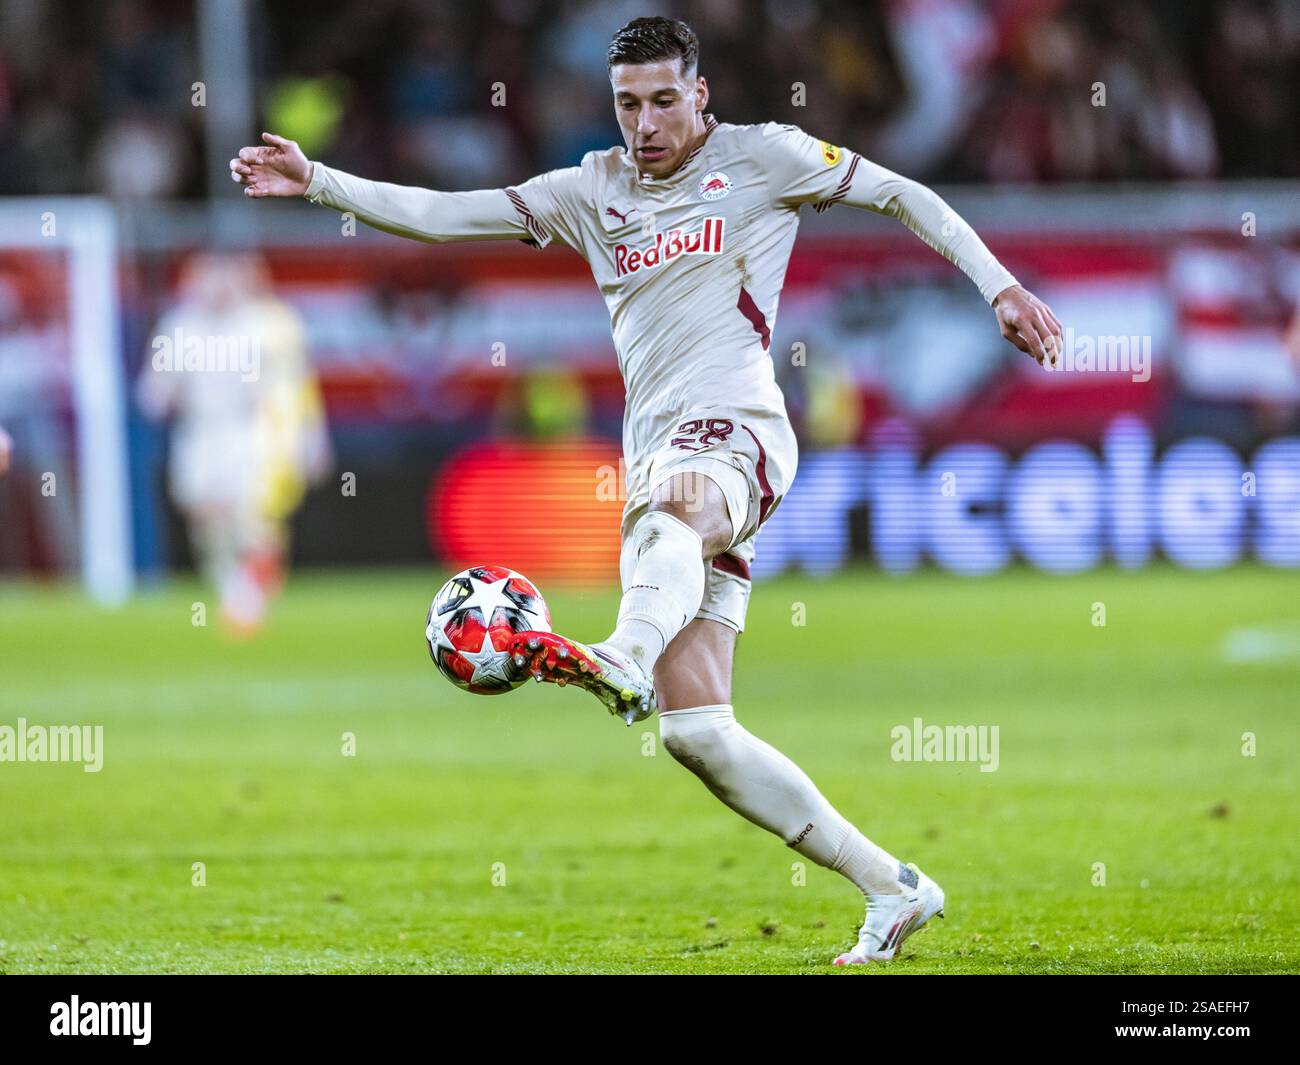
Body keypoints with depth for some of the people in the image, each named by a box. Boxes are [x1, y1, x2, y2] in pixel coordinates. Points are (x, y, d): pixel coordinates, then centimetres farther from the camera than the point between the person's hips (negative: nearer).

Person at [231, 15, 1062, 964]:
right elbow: (444, 215, 16)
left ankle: (624, 663, -77)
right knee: (695, 733, -4)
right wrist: (314, 182, 6)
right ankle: (892, 890, 2)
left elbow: (902, 195, 12)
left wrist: (999, 287, 3)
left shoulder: (759, 156, 8)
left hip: (735, 431, -6)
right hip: (659, 462, 6)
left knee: (672, 501, -44)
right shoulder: (594, 190, 19)